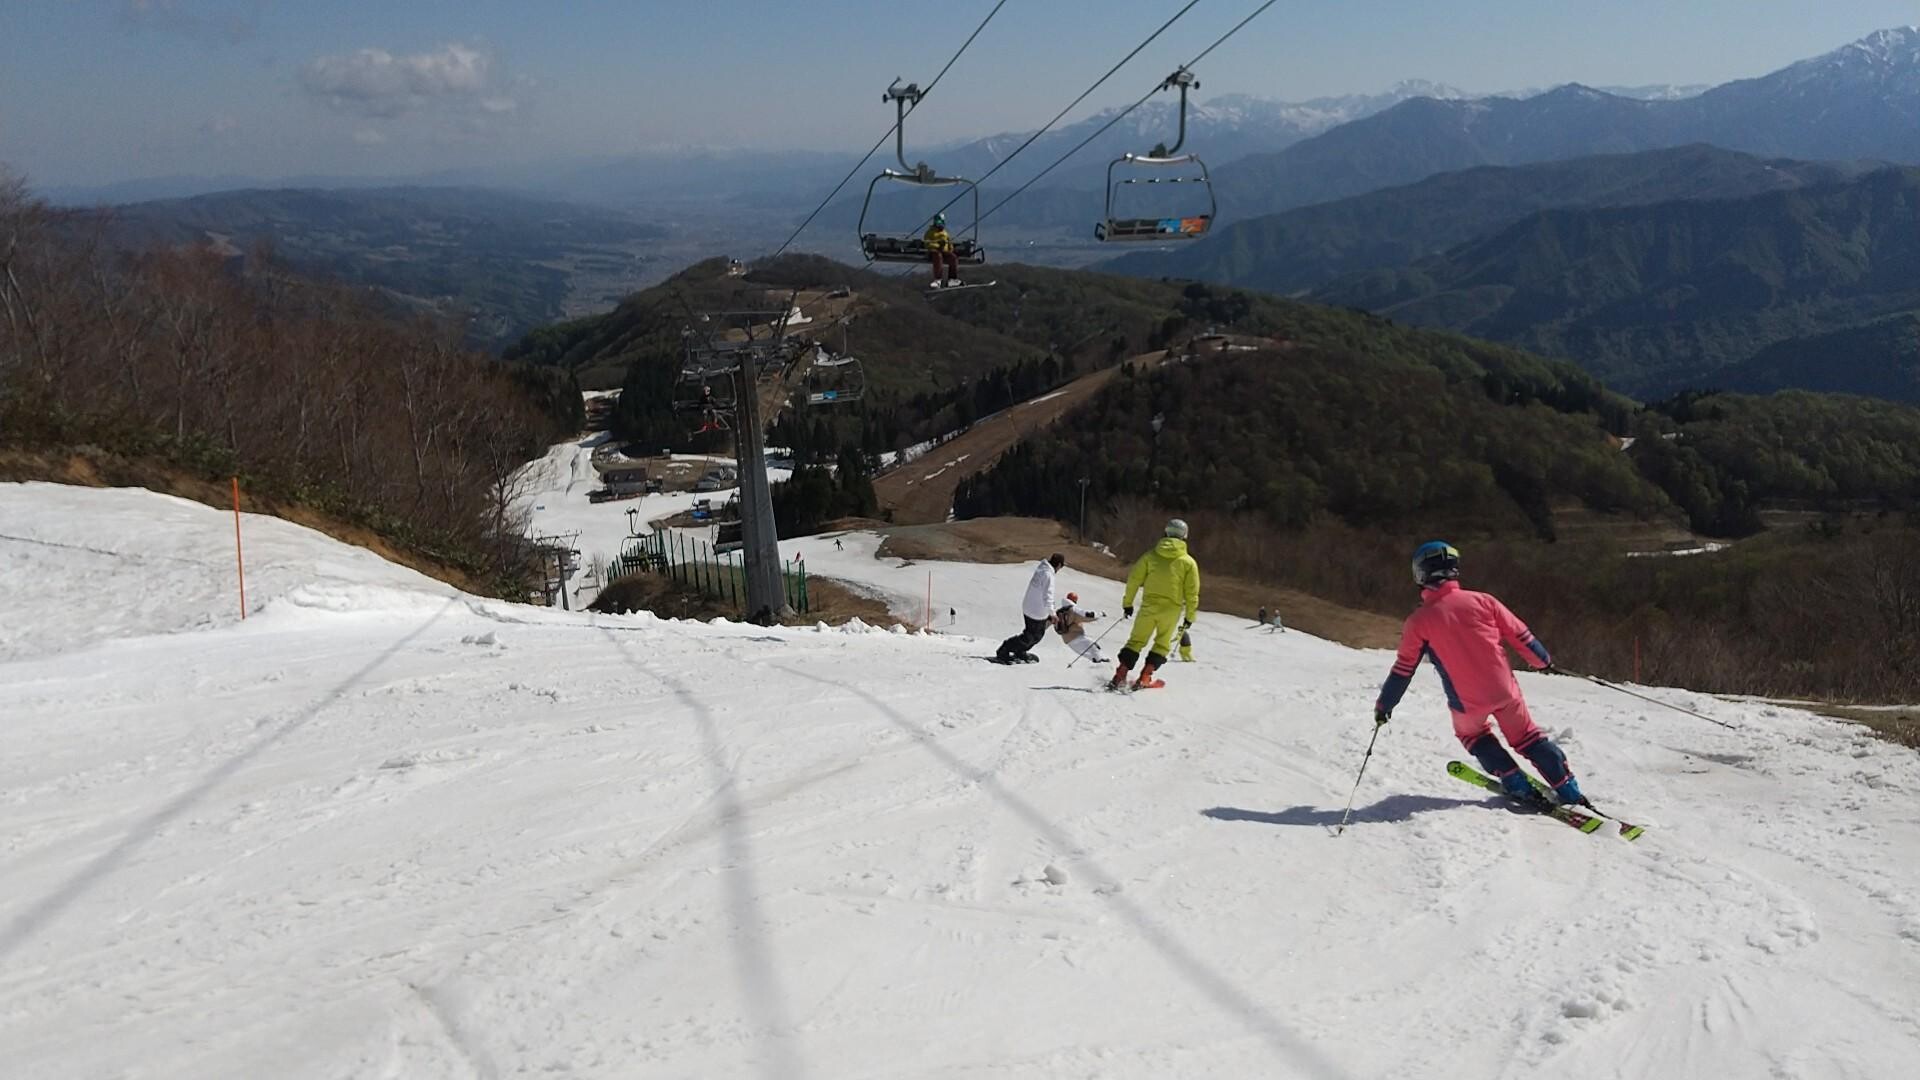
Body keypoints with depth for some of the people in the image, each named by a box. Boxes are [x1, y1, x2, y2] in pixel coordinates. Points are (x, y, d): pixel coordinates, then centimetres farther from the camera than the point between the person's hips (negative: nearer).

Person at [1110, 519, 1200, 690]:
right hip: (1171, 610, -1)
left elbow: (1134, 579, 4)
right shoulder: (1188, 562, 0)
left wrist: (1127, 603, 12)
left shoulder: (1151, 555, 3)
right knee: (1162, 644, 14)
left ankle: (1120, 676, 2)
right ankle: (1144, 678, 5)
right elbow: (1192, 593, 0)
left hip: (1149, 606, 1)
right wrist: (1190, 617, 8)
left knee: (1136, 640, 11)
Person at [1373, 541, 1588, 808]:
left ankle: (1519, 786, 21)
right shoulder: (1480, 601, -3)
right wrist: (1543, 659, 24)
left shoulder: (1419, 621, -9)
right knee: (1527, 737, 22)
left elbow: (1403, 670, -3)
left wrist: (1384, 705, 9)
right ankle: (1569, 791, 21)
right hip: (1504, 689, 2)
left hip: (1467, 702, -2)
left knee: (1470, 733, 28)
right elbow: (1519, 633, 5)